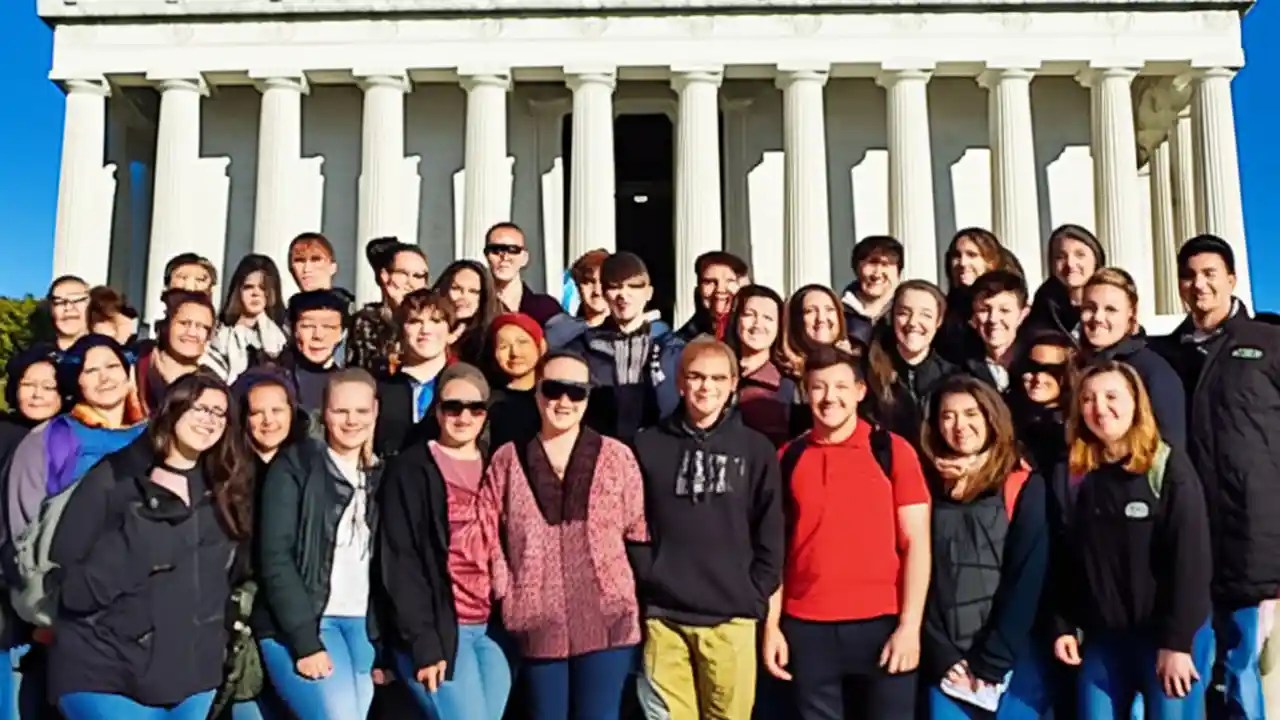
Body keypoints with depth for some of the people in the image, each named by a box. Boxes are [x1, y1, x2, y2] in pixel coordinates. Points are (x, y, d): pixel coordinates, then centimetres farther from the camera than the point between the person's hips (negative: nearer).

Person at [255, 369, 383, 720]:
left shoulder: (380, 476, 12)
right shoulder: (295, 466, -3)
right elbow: (275, 558, -10)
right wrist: (306, 642, -16)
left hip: (362, 624, 5)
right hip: (299, 625, -5)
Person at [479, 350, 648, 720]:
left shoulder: (617, 456, 3)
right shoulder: (507, 460, 5)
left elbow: (640, 531, 4)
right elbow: (486, 533, 4)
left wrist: (637, 591, 0)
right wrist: (506, 592, -3)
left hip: (606, 620, -1)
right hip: (538, 623, 1)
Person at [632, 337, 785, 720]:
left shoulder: (756, 450, 6)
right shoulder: (648, 445, 5)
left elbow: (770, 535, 6)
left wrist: (755, 597, -1)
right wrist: (637, 594, -1)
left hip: (732, 618, 0)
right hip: (663, 616, 0)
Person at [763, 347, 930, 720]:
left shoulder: (893, 450, 0)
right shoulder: (788, 458, 6)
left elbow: (916, 541, -2)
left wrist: (910, 625, -8)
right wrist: (771, 624, 4)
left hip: (881, 622, -2)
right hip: (806, 626, 2)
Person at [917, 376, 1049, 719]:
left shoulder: (1024, 487, 0)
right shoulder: (927, 486, 5)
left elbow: (1026, 581, -5)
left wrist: (991, 661, -9)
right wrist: (942, 656, -7)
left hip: (1012, 659, -2)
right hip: (945, 663, 2)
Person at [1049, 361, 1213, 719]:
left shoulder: (1169, 467, -7)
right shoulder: (1069, 476, 4)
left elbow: (1190, 556, -12)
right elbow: (1061, 560, 7)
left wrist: (1178, 641, -15)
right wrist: (1063, 626, 4)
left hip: (1171, 635, -3)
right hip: (1101, 637, 4)